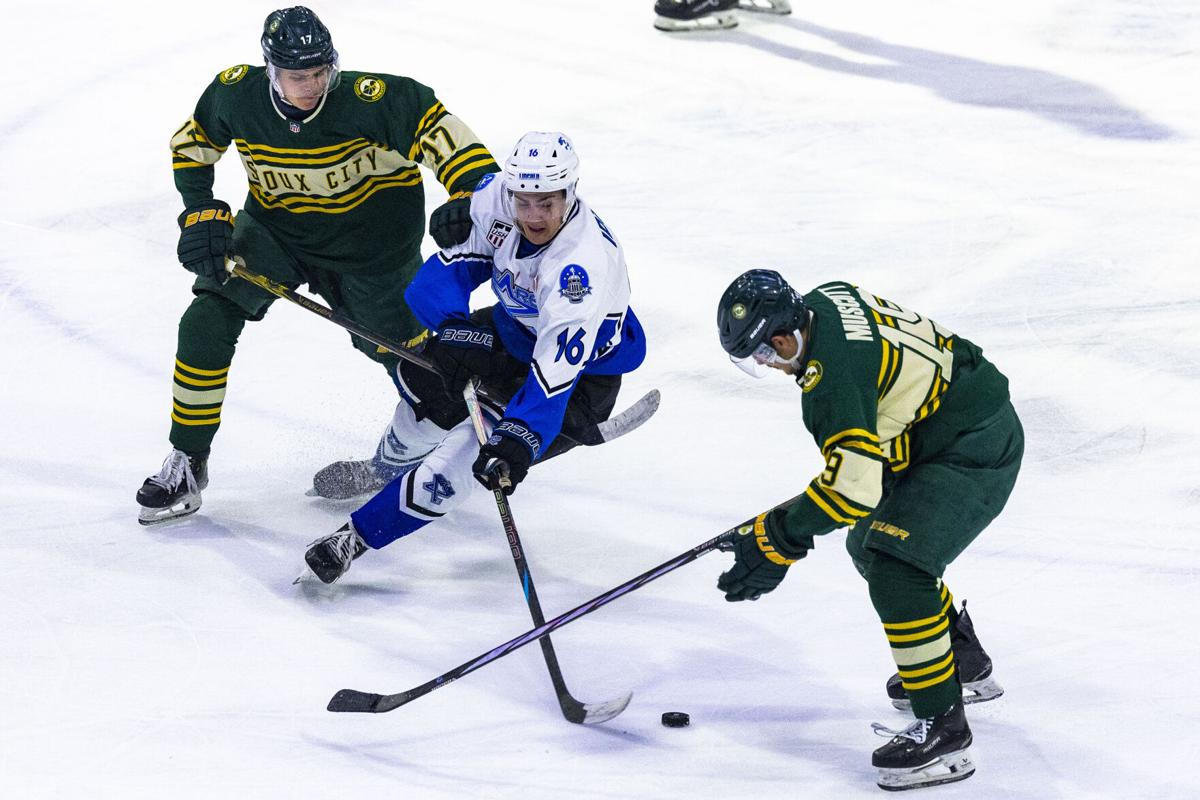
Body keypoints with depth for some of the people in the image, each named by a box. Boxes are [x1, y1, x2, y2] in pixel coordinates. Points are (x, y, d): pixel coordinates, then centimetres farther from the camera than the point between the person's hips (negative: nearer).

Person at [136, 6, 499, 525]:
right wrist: (202, 214, -10)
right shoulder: (236, 94, -19)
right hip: (275, 227, 3)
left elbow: (436, 125, -29)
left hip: (370, 238, -2)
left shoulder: (364, 100, -31)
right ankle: (187, 465, 2)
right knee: (206, 322, -11)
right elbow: (193, 143, -1)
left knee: (401, 342, 7)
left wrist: (473, 191, -42)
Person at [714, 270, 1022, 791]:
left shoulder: (832, 374, -29)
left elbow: (854, 487, -33)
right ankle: (967, 667, 40)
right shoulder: (824, 302, 0)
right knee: (871, 546, 23)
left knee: (895, 571, -22)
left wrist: (778, 538, -26)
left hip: (976, 453, -11)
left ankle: (943, 729, -19)